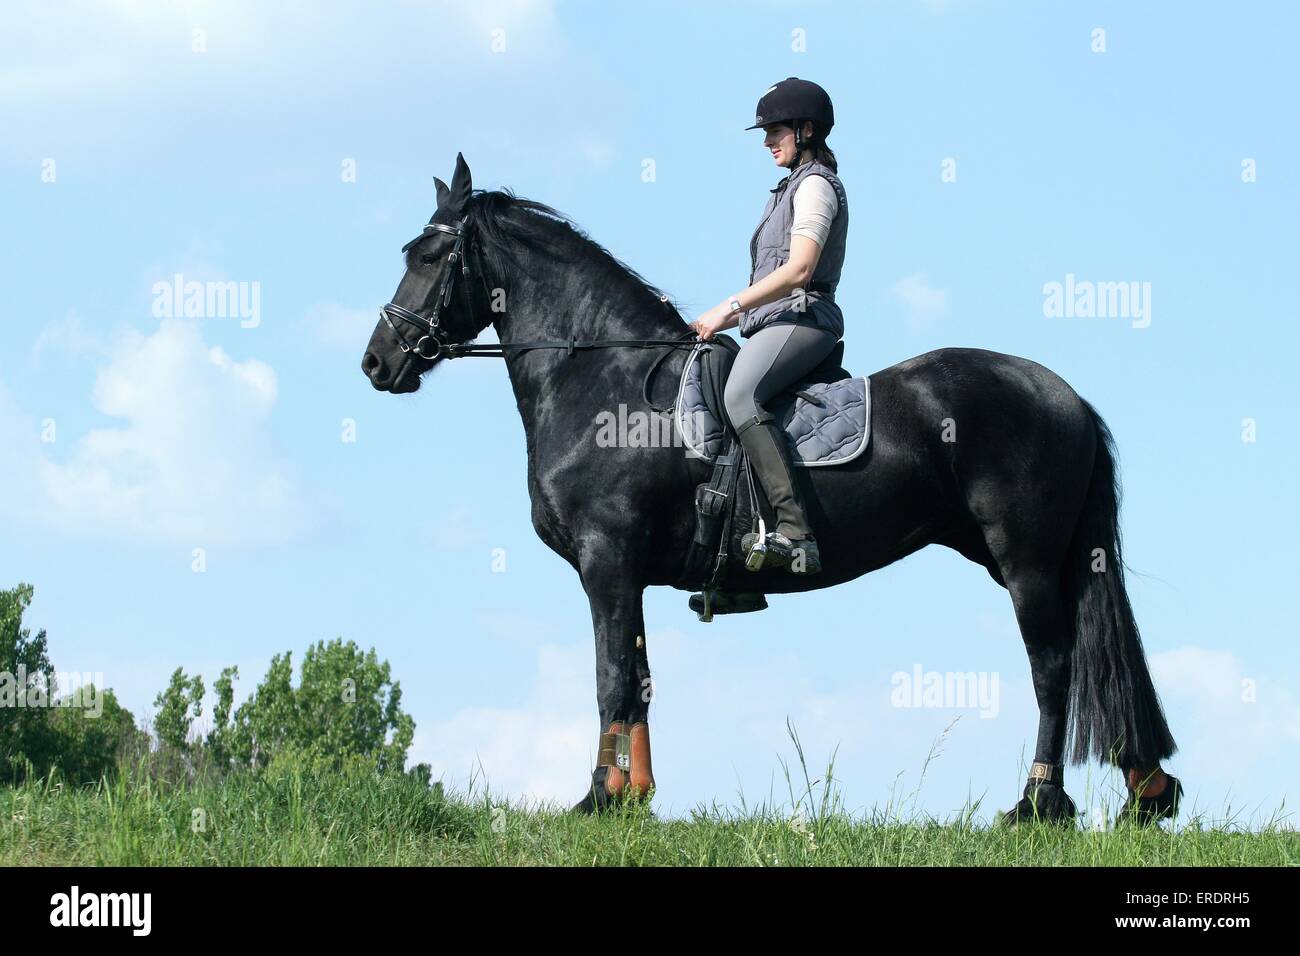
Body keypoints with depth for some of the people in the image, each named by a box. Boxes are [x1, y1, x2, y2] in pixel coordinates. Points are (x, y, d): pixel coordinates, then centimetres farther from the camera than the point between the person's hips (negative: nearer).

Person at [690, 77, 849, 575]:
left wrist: (731, 306, -17)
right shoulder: (791, 188, 26)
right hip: (773, 321, 11)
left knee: (740, 396, -35)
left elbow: (799, 270, -17)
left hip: (800, 318, -11)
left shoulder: (816, 185, -5)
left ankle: (793, 531, -45)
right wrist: (734, 314, 18)